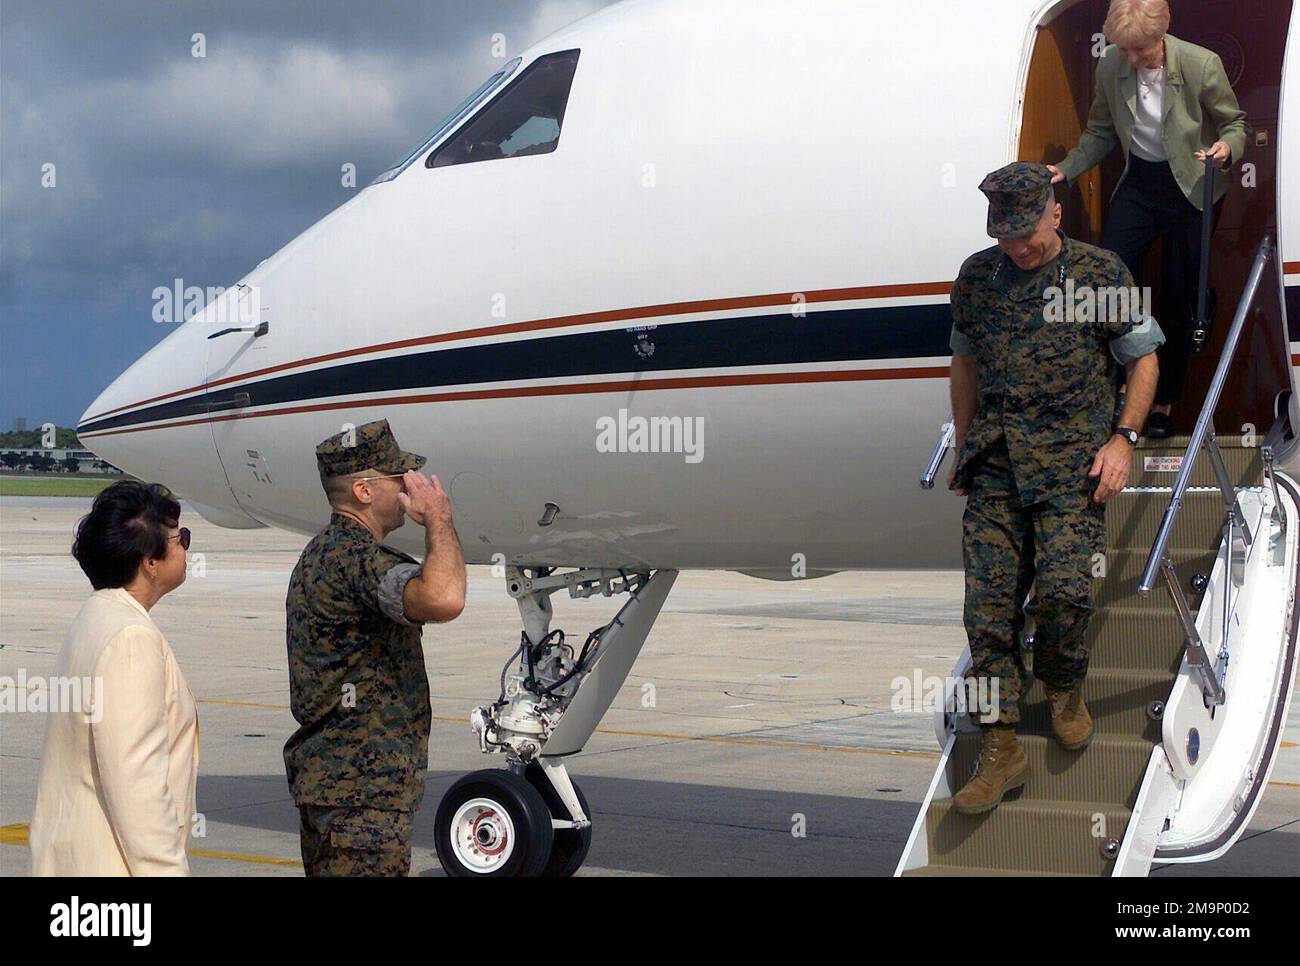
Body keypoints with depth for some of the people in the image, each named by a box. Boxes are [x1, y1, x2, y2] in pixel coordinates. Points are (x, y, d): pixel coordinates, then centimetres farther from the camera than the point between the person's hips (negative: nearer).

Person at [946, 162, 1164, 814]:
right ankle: (1001, 748, -1)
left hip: (1073, 454, -3)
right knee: (988, 598, -7)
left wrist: (1123, 440, -5)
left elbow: (1144, 360, 6)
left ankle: (1064, 687, 15)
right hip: (996, 457, 3)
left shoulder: (1100, 273, 0)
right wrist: (961, 448, 21)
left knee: (1063, 589, -18)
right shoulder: (976, 277, 9)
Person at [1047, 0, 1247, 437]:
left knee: (1180, 299, 4)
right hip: (1138, 183, 3)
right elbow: (1101, 134, 7)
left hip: (1191, 188, -3)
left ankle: (1164, 404, 18)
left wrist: (1228, 148, -27)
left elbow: (1235, 123, -5)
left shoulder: (1203, 65, -18)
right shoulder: (1110, 67, -8)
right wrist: (1066, 168, -6)